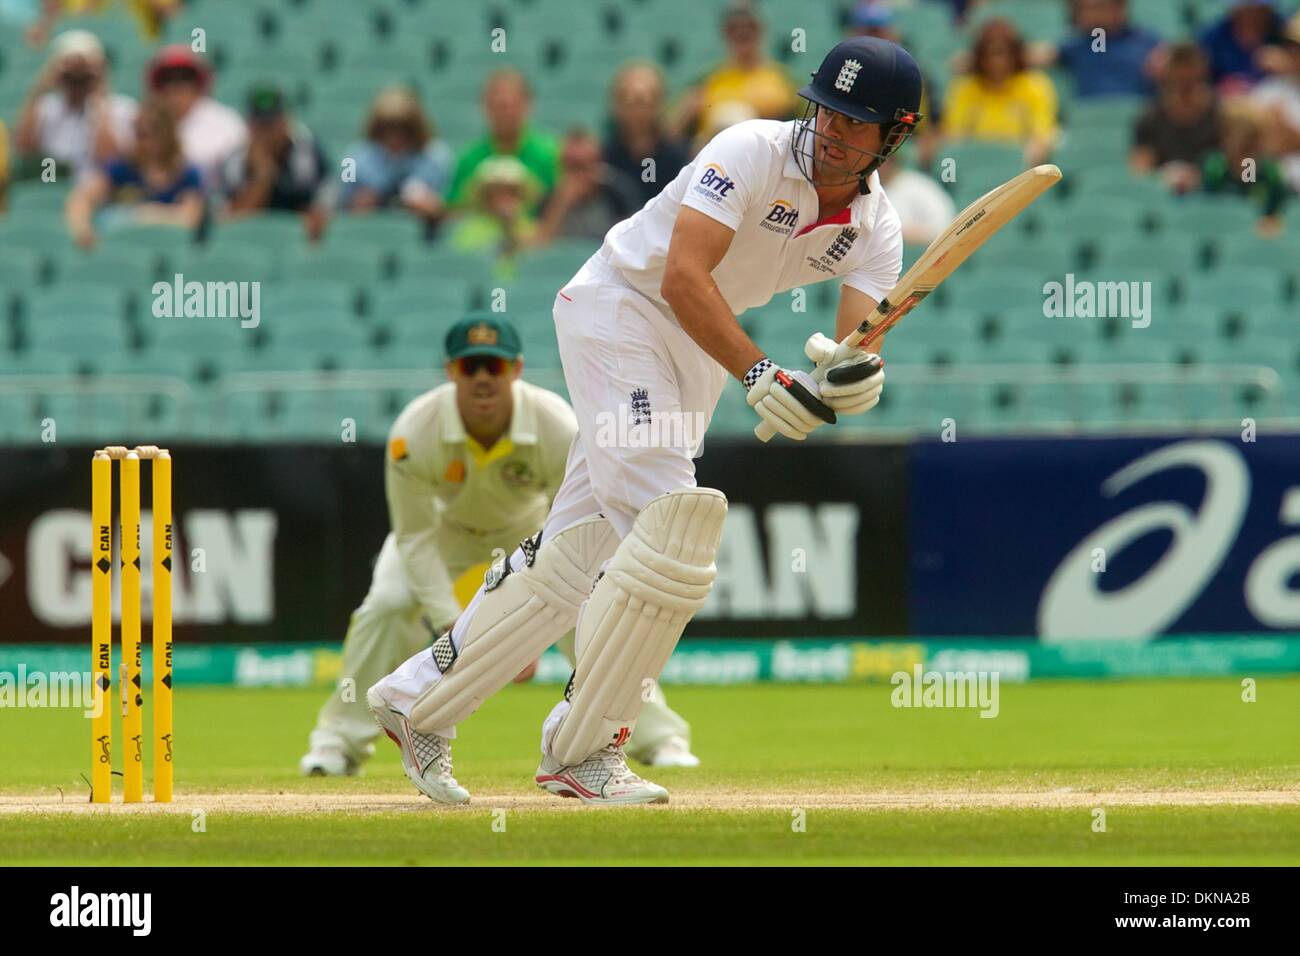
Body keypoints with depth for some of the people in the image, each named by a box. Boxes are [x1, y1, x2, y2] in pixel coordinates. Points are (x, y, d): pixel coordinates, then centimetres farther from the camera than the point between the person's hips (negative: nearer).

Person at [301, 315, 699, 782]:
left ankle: (659, 737, 0)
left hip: (530, 526, 0)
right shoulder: (413, 433, -36)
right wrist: (451, 624, -35)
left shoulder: (559, 429, -35)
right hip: (446, 526, 0)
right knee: (385, 606, -21)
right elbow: (415, 537, -27)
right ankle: (340, 740, -4)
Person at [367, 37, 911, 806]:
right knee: (669, 521, -20)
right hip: (620, 309, -7)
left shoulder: (876, 226, -3)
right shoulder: (752, 152, -21)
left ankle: (419, 697, 13)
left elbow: (860, 347, -13)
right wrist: (760, 373, -39)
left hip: (700, 352, 7)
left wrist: (850, 377, -38)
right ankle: (584, 748, -13)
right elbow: (683, 277, -30)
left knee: (582, 547, 4)